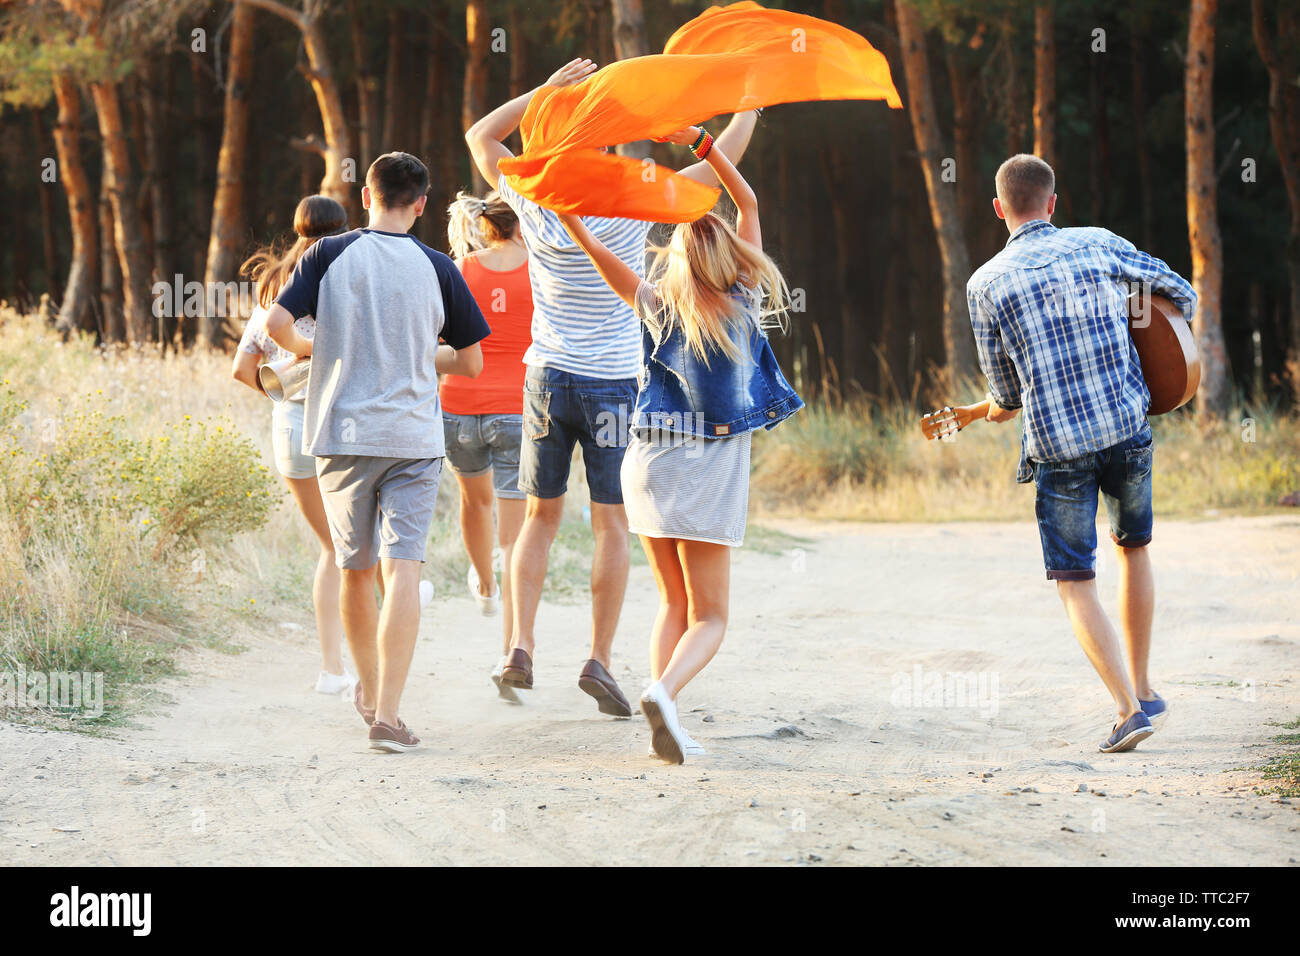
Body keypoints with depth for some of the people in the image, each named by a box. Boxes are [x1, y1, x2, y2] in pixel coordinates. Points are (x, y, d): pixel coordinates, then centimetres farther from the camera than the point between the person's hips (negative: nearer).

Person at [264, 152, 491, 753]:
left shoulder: (329, 256, -1)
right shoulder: (436, 269, 1)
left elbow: (277, 324, -10)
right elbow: (471, 362, 5)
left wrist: (307, 347, 12)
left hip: (342, 434, 1)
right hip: (414, 438, -1)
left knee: (356, 569, 17)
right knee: (402, 569, -7)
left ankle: (368, 690, 35)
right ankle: (387, 715, -18)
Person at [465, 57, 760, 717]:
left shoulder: (535, 210, -7)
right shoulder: (628, 213, -15)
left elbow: (481, 137, 10)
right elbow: (720, 163, -8)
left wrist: (546, 90, 10)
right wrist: (755, 99, 4)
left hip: (547, 380, 3)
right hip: (613, 385, -3)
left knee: (540, 517, 11)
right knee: (611, 524, 2)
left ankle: (521, 645, -2)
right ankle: (599, 659, -5)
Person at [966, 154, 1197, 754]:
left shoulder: (986, 284, -3)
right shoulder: (1101, 246, 3)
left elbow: (1006, 389, 6)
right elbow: (1181, 295, 15)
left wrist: (1001, 408, 31)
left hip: (1058, 445, -3)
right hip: (1128, 428, 3)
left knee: (1075, 583, 4)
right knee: (1133, 547, 26)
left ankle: (1129, 709, -12)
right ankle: (1143, 689, 30)